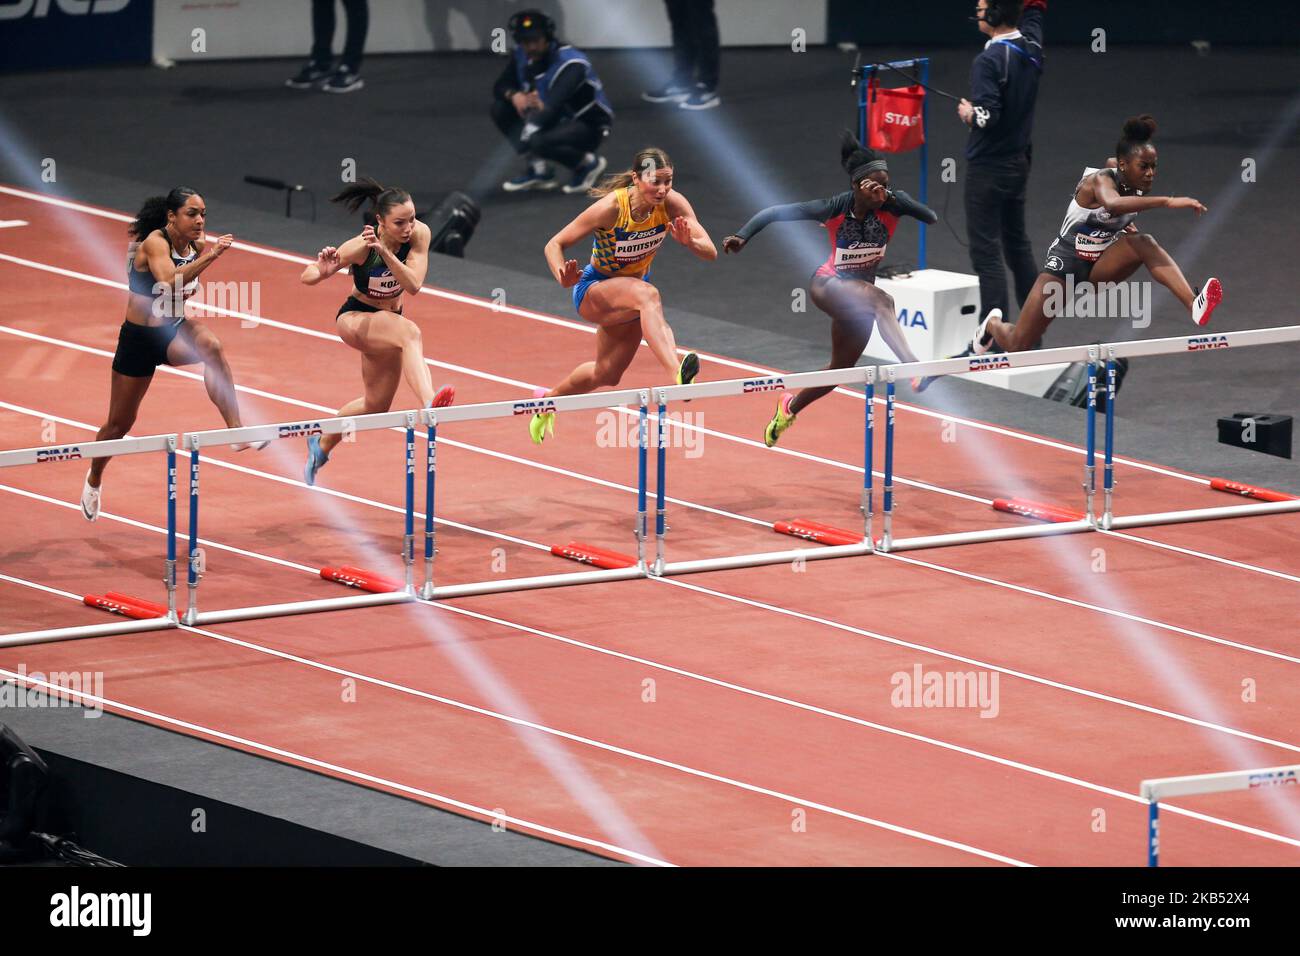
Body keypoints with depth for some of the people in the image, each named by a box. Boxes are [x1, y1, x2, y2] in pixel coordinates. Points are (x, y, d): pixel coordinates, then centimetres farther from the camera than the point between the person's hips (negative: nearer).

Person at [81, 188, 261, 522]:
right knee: (119, 424, 11)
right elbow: (168, 281, -39)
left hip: (175, 332, 4)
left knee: (211, 347, -34)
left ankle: (237, 432, -37)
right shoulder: (155, 242, -23)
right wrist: (207, 258, -47)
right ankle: (94, 479, 40)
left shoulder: (196, 244, -3)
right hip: (139, 339, -4)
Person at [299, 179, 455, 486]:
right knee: (410, 332, -38)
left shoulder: (419, 234, -19)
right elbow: (306, 278, -21)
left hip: (388, 321, 6)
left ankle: (322, 445, 42)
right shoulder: (360, 247, -27)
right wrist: (322, 271, -44)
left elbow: (413, 285, -28)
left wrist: (386, 252, -41)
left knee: (376, 405, 16)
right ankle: (429, 401, -61)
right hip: (354, 319, -6)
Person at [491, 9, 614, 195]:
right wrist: (513, 95, -20)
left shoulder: (570, 63, -28)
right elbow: (500, 86, 3)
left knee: (538, 141, -37)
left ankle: (589, 163, -7)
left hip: (588, 126, -8)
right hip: (557, 120, 8)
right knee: (500, 108, -8)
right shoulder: (523, 56, -5)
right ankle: (539, 169, -4)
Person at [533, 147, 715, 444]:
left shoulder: (673, 204, -19)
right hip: (592, 292, -6)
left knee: (607, 374, 19)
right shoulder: (611, 208, -28)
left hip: (631, 291, 6)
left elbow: (710, 252, -21)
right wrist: (563, 277, -41)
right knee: (647, 294, -39)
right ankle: (677, 373, -60)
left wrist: (689, 241, -44)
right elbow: (555, 244, -20)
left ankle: (548, 400, 50)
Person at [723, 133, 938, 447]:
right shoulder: (836, 208, -20)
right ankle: (911, 365, -54)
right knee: (881, 301, -37)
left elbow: (931, 218, -31)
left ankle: (790, 407, 42)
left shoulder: (891, 204, -15)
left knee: (841, 368, 16)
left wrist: (891, 198, -39)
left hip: (859, 295, 5)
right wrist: (744, 234, -29)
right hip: (829, 285, -5)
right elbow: (774, 213, -15)